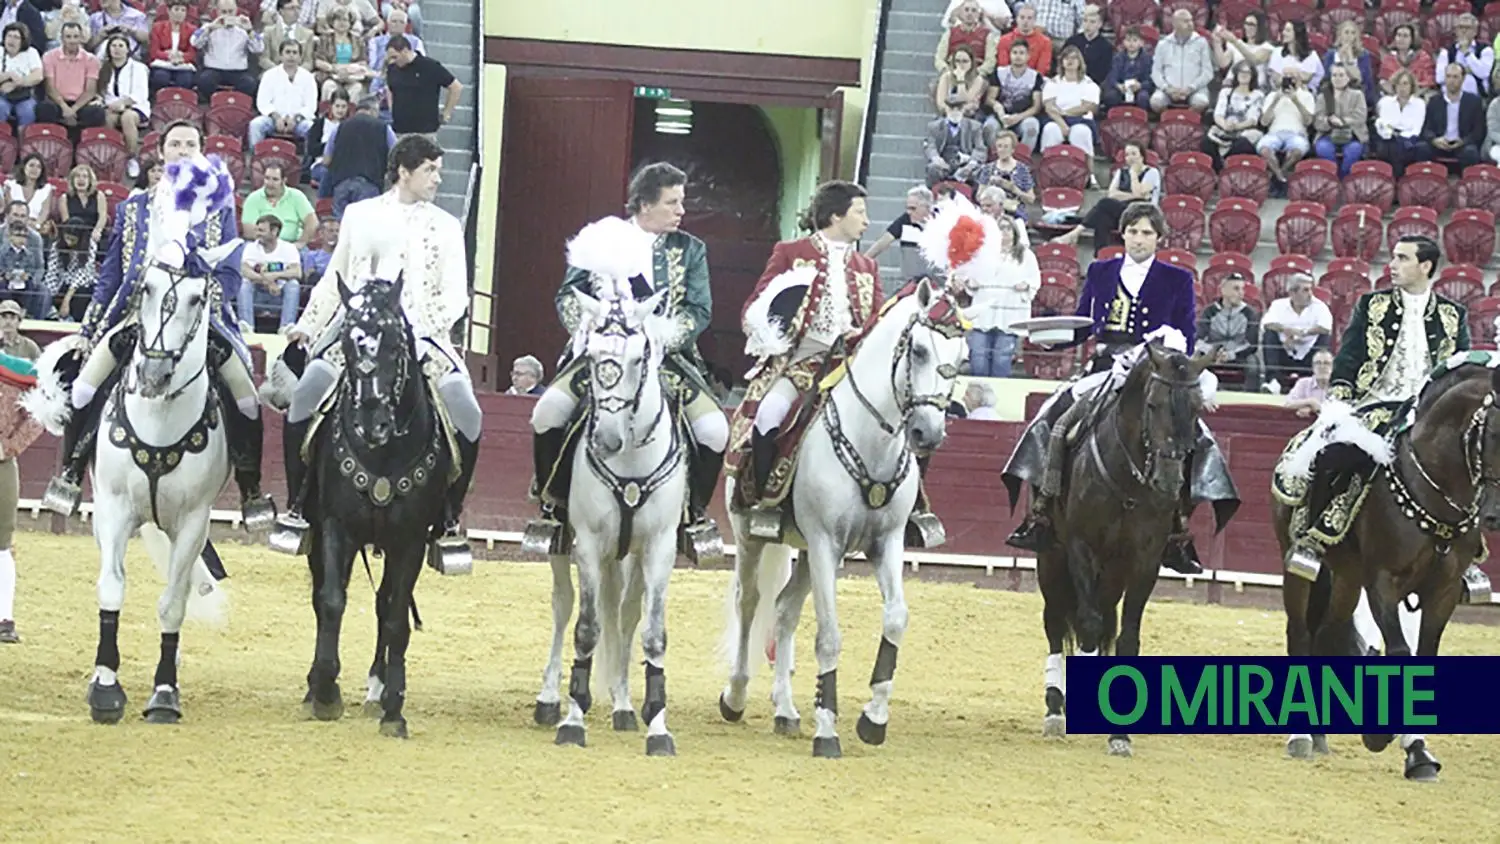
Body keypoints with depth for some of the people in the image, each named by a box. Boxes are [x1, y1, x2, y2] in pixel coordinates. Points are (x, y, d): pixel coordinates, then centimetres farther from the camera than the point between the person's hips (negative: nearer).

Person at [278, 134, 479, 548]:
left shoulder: (446, 226, 12)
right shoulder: (359, 215, 14)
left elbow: (455, 294, 4)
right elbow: (334, 280, 20)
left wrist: (435, 325, -14)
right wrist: (307, 327, 11)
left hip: (420, 332, 0)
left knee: (467, 416, -17)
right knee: (303, 397, -18)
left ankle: (450, 517, -3)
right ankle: (297, 505, -6)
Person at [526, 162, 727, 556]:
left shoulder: (690, 250, 9)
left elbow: (699, 311, 1)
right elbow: (569, 295, 4)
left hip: (666, 357, 1)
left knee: (714, 430, -20)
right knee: (548, 412, -25)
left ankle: (695, 512, 4)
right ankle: (553, 506, -5)